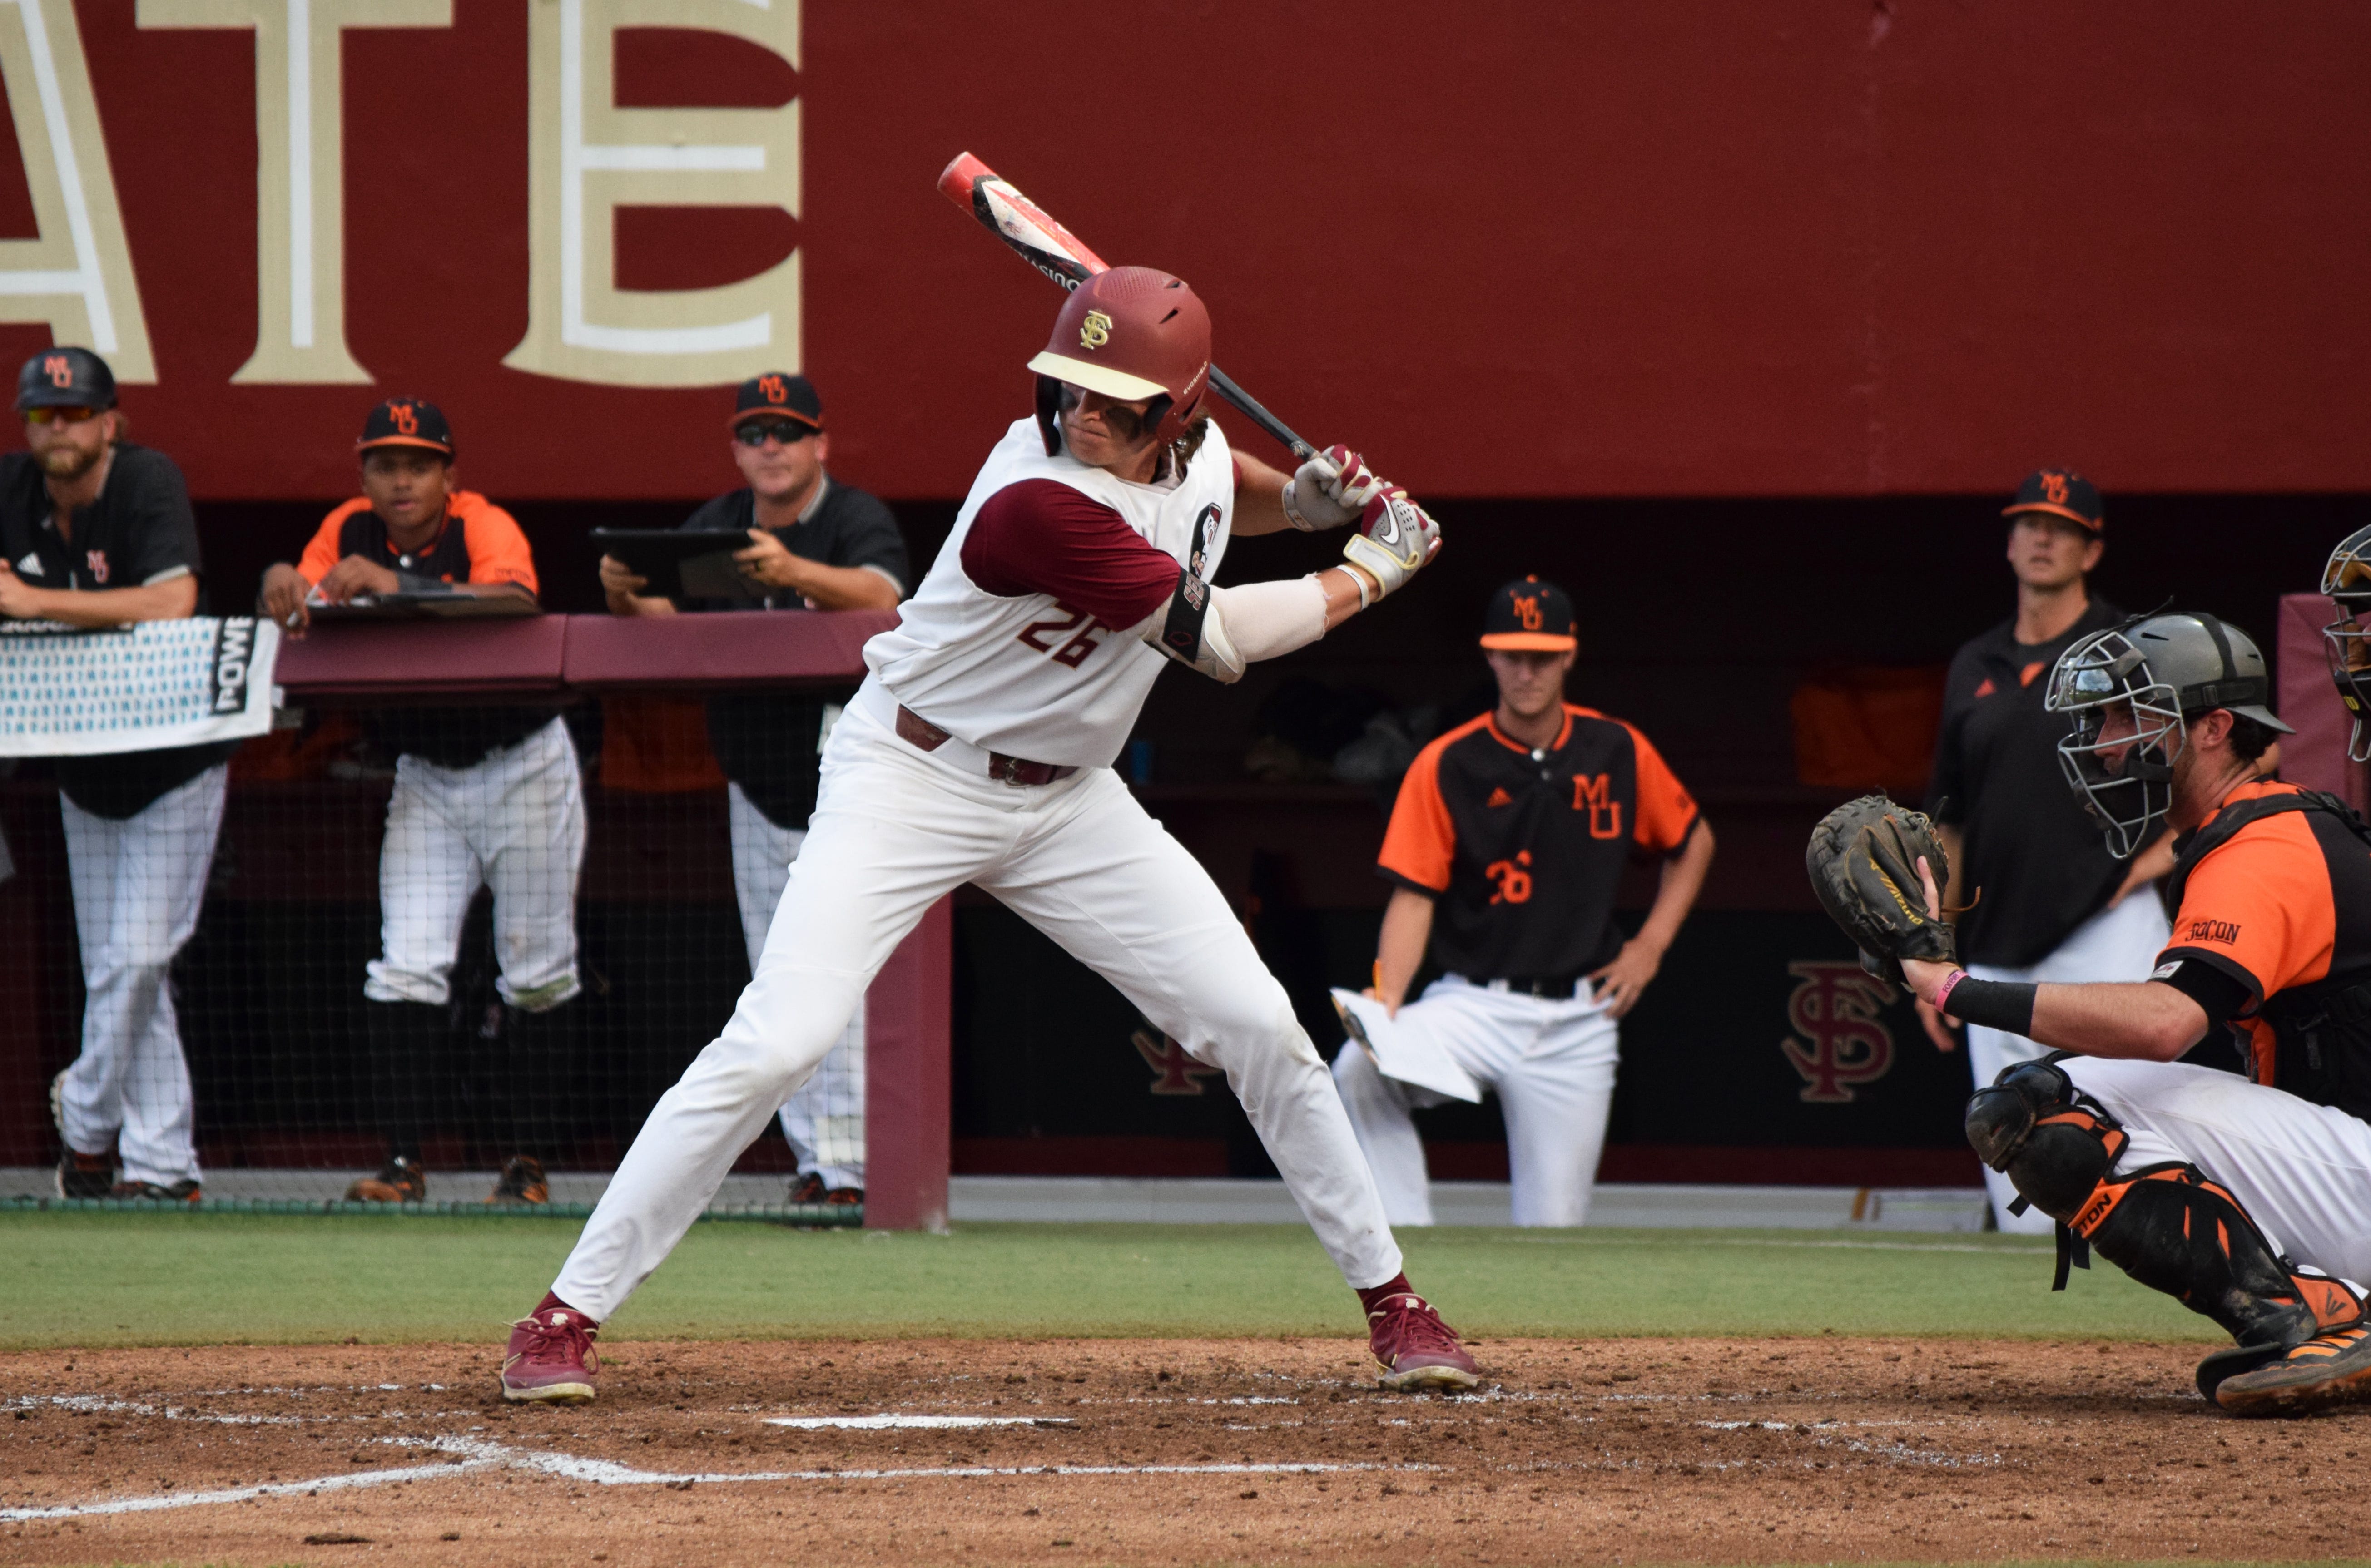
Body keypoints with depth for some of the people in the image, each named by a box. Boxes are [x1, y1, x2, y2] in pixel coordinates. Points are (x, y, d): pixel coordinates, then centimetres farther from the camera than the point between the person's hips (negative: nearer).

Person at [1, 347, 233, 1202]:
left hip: (173, 762, -6)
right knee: (117, 969, 7)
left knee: (135, 957, -10)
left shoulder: (150, 482, -20)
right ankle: (161, 1168, 12)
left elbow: (173, 602, -34)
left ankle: (88, 1114, 10)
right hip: (84, 768, 6)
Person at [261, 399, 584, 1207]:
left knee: (535, 971, 1)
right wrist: (282, 586, -39)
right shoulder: (349, 532, -4)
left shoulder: (486, 528, -19)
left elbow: (509, 607, -39)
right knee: (407, 965, -7)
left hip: (521, 765, -4)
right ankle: (404, 1161, -6)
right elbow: (300, 613, -15)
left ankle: (527, 1162, 9)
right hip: (424, 776, 4)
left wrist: (393, 586, -51)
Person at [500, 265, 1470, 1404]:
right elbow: (1219, 640, -22)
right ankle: (565, 1316, -12)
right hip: (912, 782, -7)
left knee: (1257, 1027, 1)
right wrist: (1369, 574, -7)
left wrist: (1307, 499, 1)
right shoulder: (1041, 504, -30)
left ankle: (1389, 1299, 17)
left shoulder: (1198, 454, -5)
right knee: (773, 1046, -19)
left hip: (1067, 797, 7)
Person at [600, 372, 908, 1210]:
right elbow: (665, 618, -2)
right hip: (759, 789, 6)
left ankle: (849, 1160, -16)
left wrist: (794, 573, -49)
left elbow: (880, 596, -30)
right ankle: (816, 1156, 14)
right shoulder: (717, 527, 9)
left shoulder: (859, 520, -10)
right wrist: (627, 596, -26)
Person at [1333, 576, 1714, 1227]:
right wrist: (1387, 998, -22)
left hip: (1577, 1024, 2)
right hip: (1475, 1003, -2)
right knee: (1360, 1071, -31)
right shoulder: (1446, 765, -2)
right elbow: (1414, 896, -6)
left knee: (1553, 1224, -2)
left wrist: (1650, 945, 7)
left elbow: (1693, 842, 20)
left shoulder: (1619, 752, 5)